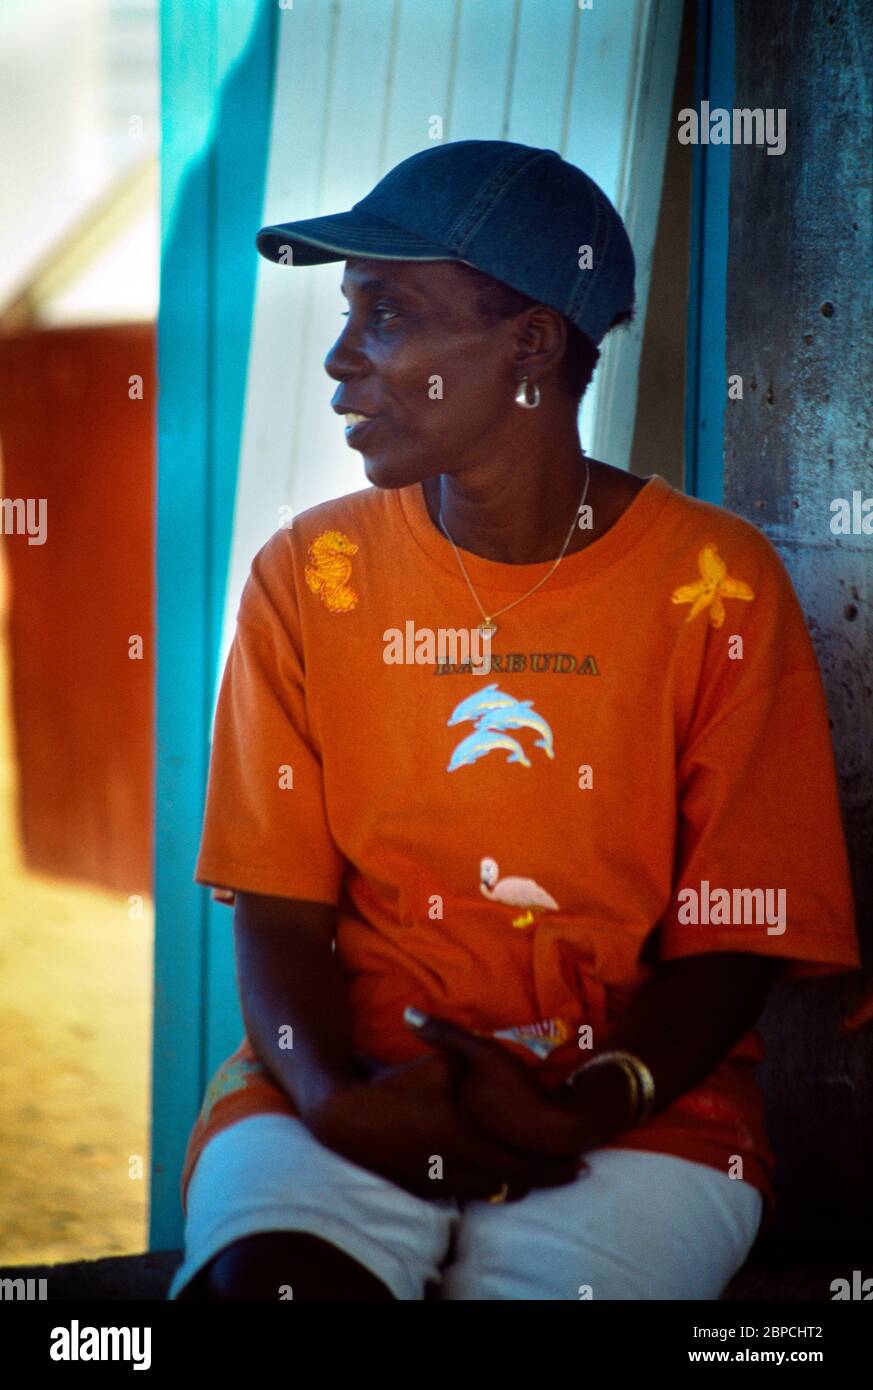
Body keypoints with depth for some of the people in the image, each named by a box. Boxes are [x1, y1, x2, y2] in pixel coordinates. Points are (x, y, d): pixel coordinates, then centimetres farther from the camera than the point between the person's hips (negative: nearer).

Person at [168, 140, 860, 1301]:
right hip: (358, 1073, 1)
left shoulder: (717, 587, -2)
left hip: (632, 1105, -1)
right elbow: (278, 910, 2)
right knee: (263, 1274, -28)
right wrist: (330, 1093, -18)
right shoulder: (306, 575, 5)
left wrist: (587, 1108, -19)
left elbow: (734, 938, -2)